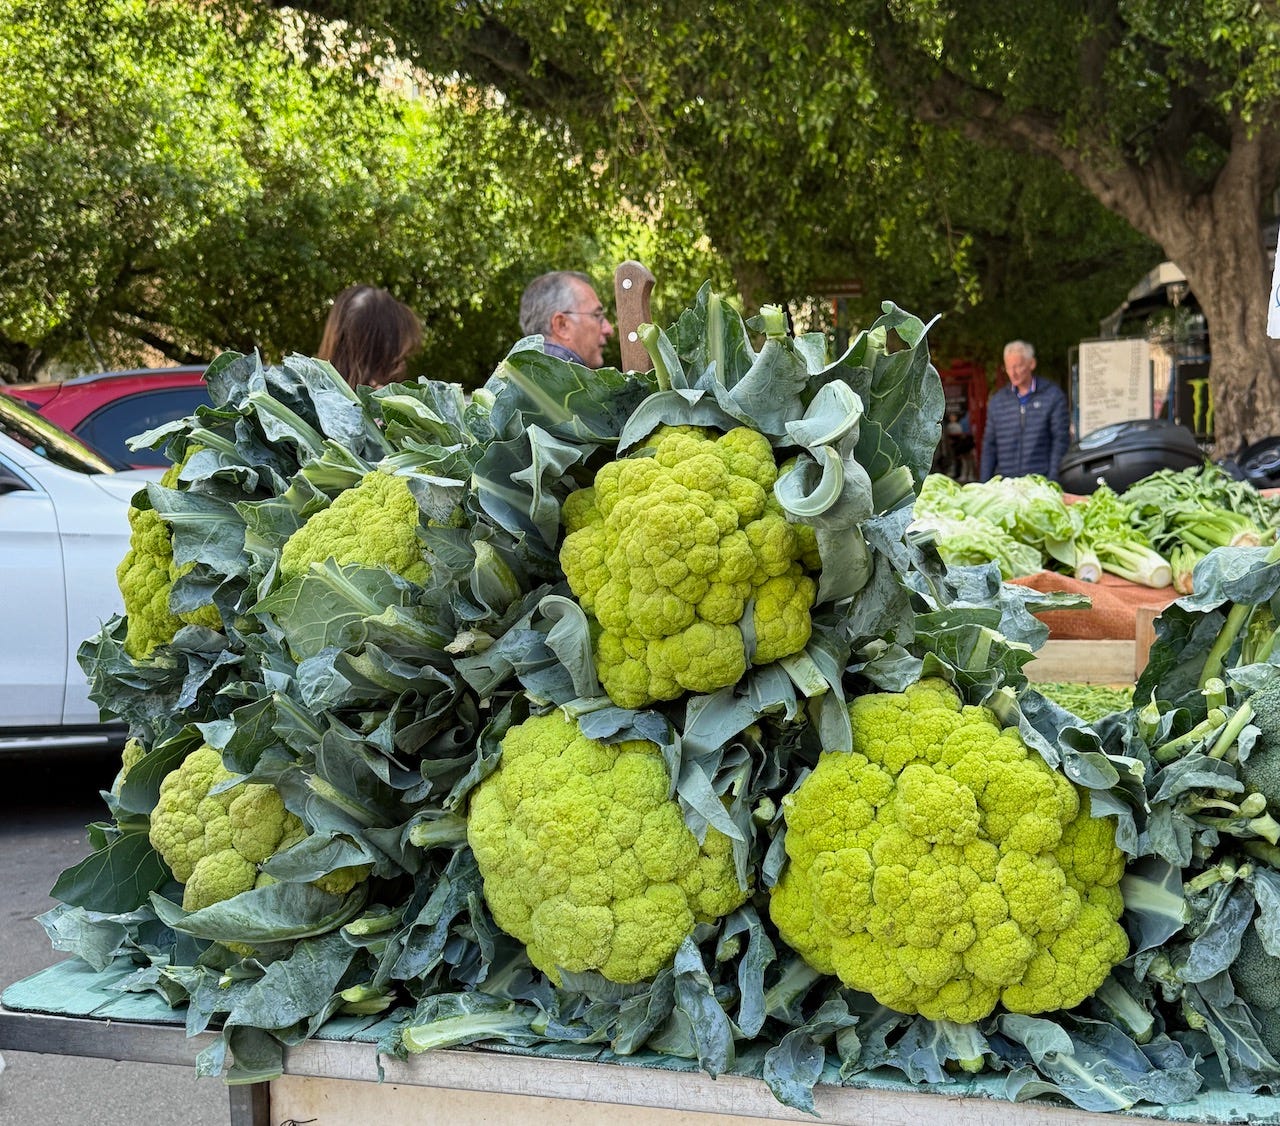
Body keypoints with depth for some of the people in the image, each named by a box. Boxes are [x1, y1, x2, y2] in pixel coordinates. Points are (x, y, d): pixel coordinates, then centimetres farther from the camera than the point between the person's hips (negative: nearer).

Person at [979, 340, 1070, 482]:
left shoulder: (1053, 395, 3)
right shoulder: (996, 401, 13)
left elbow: (1060, 440, 0)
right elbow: (989, 445, 14)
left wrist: (1052, 481, -8)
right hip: (1004, 481, 3)